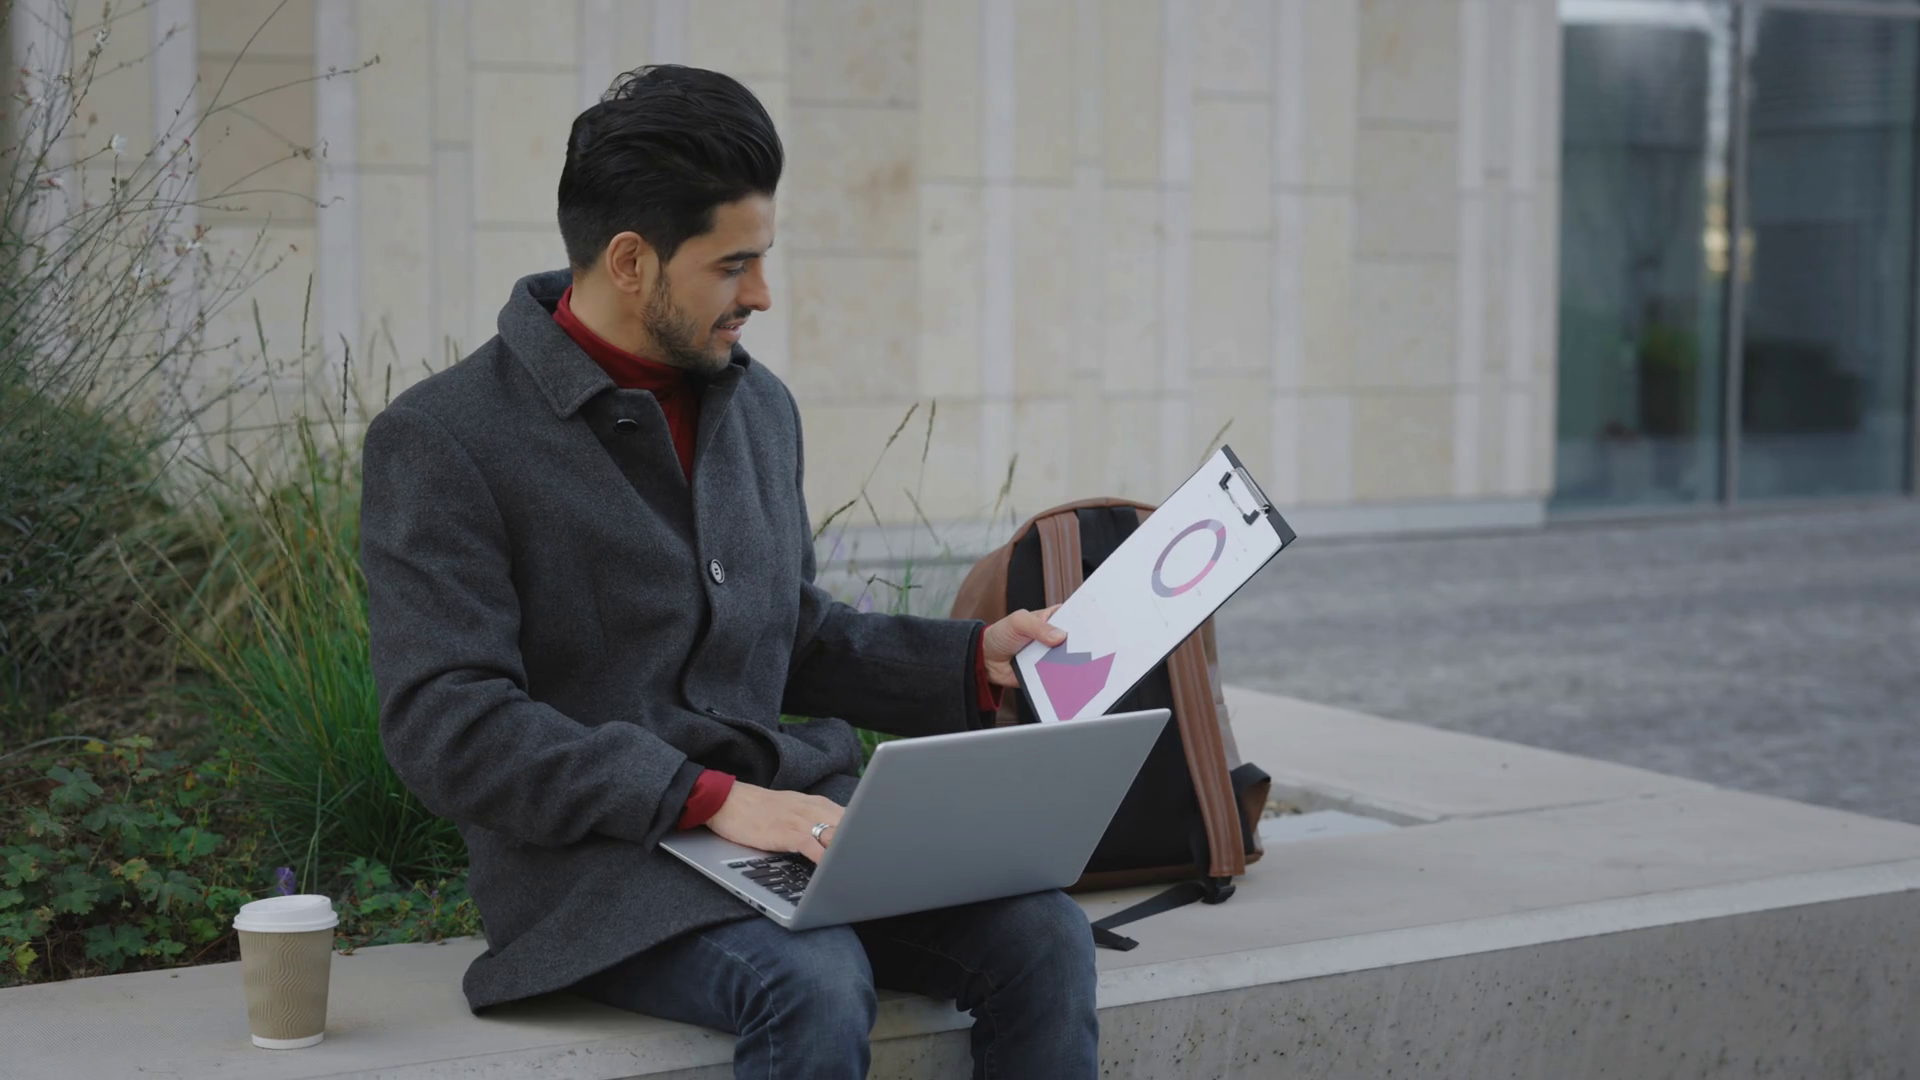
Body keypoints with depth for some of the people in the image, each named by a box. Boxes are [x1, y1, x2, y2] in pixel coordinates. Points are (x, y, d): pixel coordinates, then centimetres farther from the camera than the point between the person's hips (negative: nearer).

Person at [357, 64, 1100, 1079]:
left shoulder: (761, 406, 15)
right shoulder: (439, 440, -7)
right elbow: (445, 726, -16)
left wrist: (976, 660, 11)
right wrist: (710, 796, -23)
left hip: (792, 808, 6)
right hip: (592, 858, -6)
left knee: (1042, 936, -19)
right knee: (816, 987, -34)